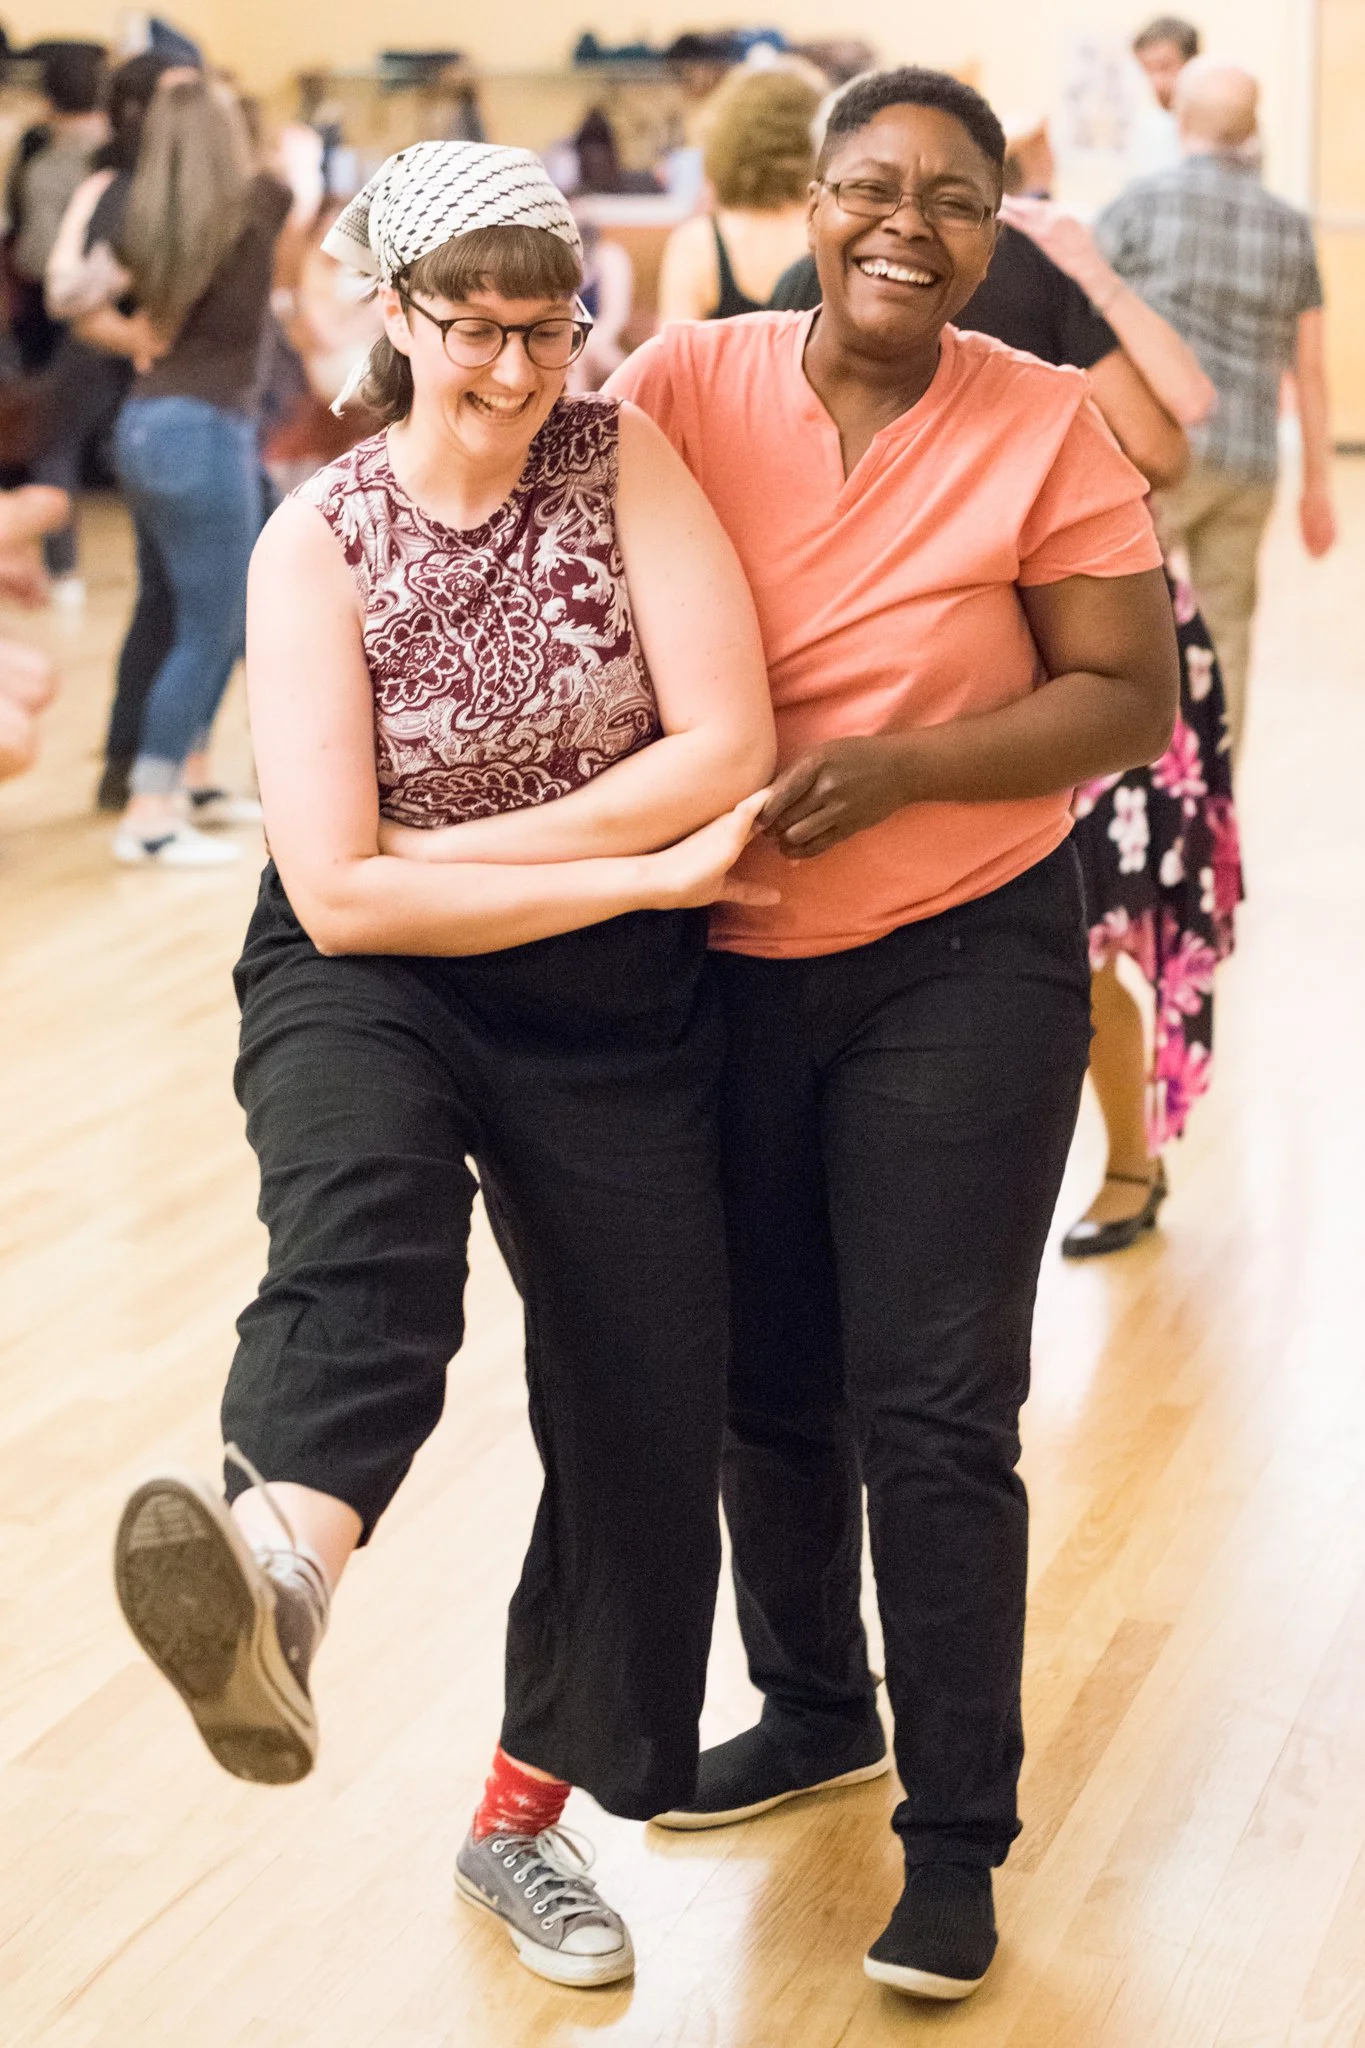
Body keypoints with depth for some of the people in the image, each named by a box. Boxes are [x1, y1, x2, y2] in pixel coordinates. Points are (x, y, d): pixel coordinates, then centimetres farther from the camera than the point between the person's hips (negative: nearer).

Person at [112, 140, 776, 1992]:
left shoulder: (627, 462, -4)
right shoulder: (318, 542, -10)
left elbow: (731, 745, -14)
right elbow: (340, 892, -17)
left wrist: (457, 847, -17)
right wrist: (642, 871, -20)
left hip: (616, 1009, 3)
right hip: (372, 985, -3)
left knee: (647, 1421, 5)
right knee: (363, 1217, -37)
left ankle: (523, 1823, 26)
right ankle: (277, 1575, -68)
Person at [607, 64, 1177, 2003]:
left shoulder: (1046, 427, -9)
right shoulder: (688, 382, -4)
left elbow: (1129, 696, -8)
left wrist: (896, 767, -20)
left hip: (961, 969, -3)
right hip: (722, 964, 3)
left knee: (933, 1413, -2)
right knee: (765, 1381, 17)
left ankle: (957, 1836, 13)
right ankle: (813, 1709, 41)